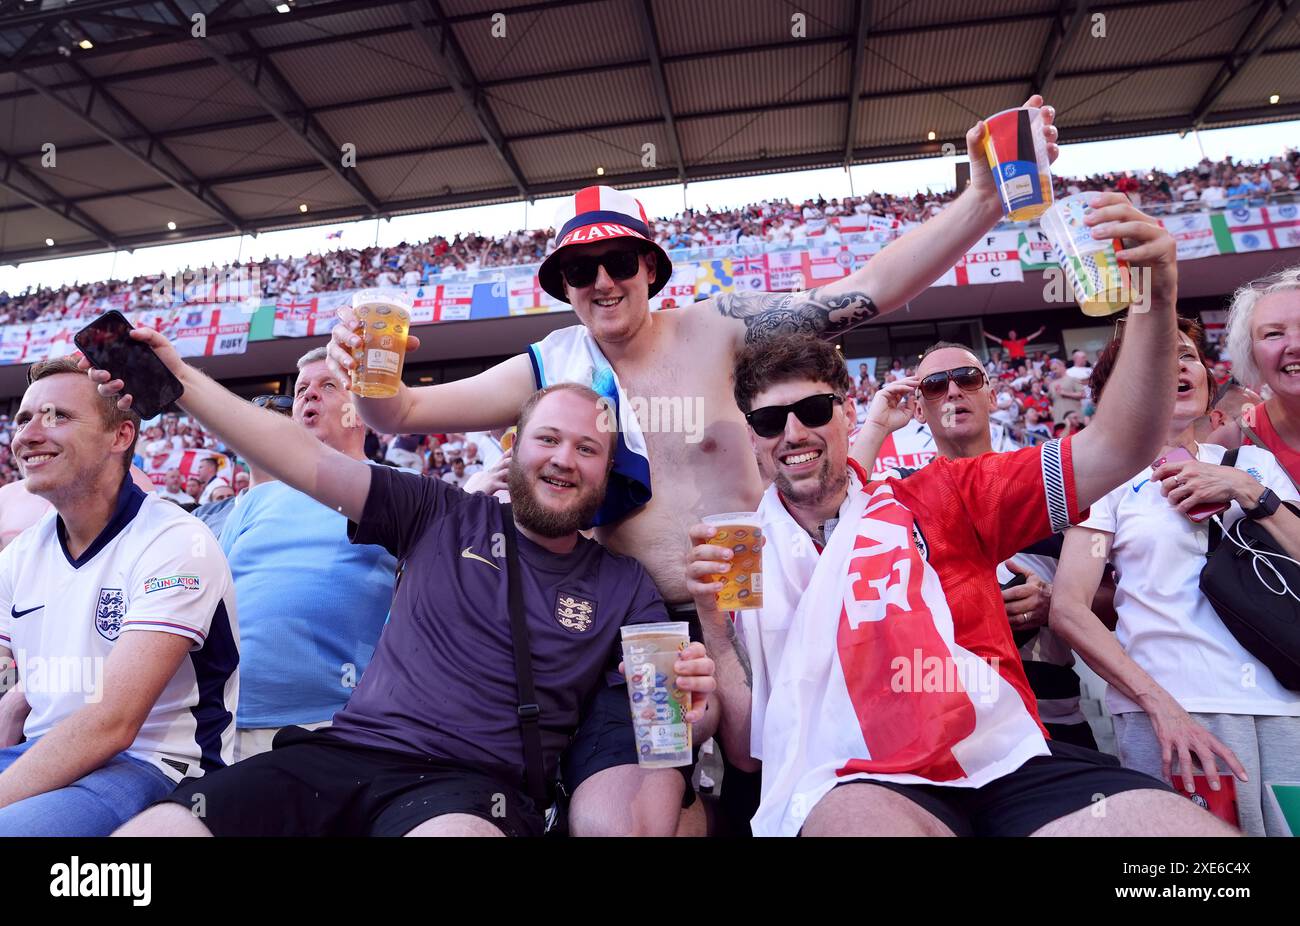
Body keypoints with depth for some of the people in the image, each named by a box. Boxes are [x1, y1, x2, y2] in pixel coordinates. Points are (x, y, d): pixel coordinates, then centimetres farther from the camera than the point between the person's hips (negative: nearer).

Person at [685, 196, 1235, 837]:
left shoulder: (936, 498, 9)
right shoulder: (740, 557, 9)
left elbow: (1113, 451, 4)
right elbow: (748, 749, 9)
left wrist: (1155, 303, -8)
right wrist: (716, 625, -7)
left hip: (1009, 766, 3)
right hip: (854, 785, -2)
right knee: (859, 816, -38)